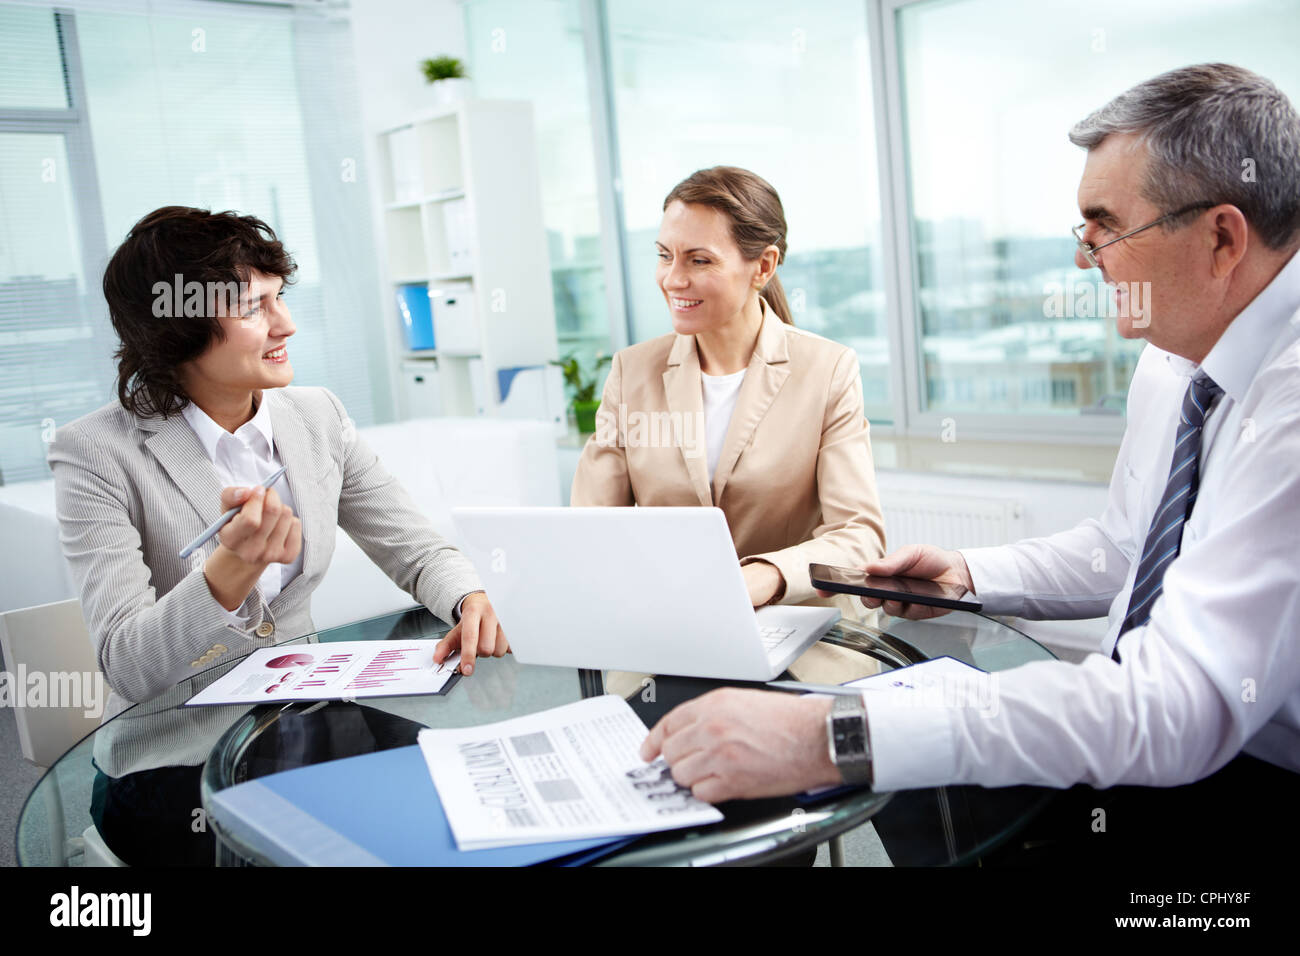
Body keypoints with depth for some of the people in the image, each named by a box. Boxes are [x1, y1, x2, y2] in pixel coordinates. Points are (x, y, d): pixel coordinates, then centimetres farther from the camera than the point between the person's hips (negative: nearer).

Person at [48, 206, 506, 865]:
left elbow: (416, 549, 5)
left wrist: (471, 600, -19)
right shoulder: (98, 455, -12)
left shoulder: (318, 418, 1)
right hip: (169, 770, -5)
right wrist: (230, 572, -38)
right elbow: (128, 667, -19)